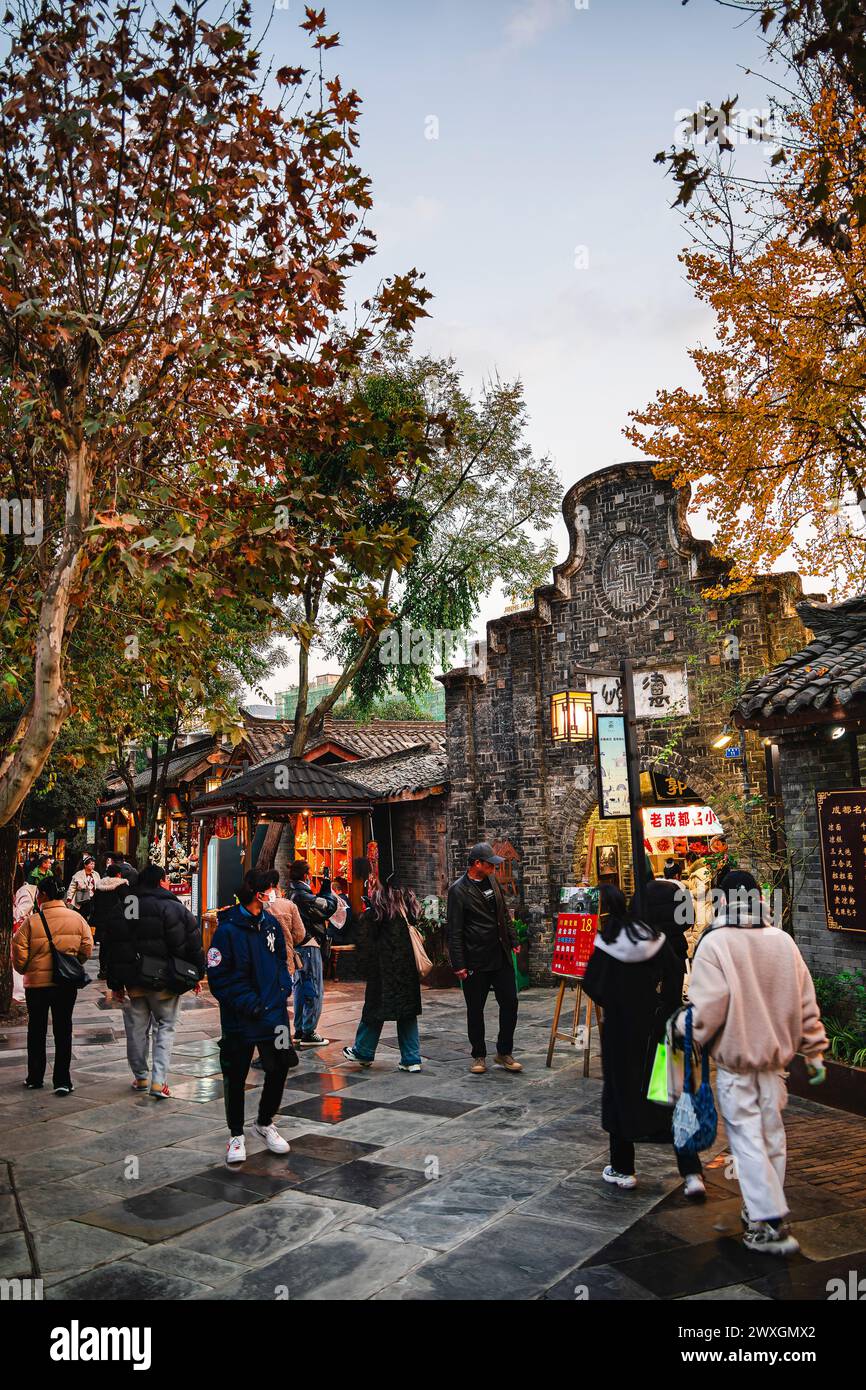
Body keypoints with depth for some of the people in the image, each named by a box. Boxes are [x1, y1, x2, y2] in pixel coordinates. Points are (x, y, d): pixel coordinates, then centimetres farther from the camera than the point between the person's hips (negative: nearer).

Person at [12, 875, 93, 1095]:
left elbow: (18, 951, -11)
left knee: (36, 1030, 16)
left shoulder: (32, 921, -13)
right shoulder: (77, 918, -6)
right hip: (67, 983, 1)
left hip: (36, 982, -1)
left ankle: (35, 1078, 26)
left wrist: (24, 970, 9)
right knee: (63, 1030, 9)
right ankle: (62, 1081, 8)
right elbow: (87, 948, -4)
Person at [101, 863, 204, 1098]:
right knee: (165, 1027, 8)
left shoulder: (120, 909, 5)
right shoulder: (174, 908, -10)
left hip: (133, 982, 4)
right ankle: (158, 1080, -1)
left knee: (137, 1029, 16)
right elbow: (192, 944, -9)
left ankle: (141, 1077, 27)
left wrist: (114, 983, 13)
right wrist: (197, 976, 3)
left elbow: (108, 949, 8)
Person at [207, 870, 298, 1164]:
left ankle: (265, 1122, 36)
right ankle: (236, 1135, 30)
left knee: (279, 1070, 11)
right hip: (240, 1019, -5)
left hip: (274, 1013, 5)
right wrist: (248, 1003, -20)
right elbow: (219, 979, -16)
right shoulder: (228, 930, -16)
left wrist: (283, 990, 1)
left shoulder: (271, 924, 5)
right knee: (235, 1078, 9)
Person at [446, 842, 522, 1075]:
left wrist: (513, 941, 15)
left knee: (510, 1003, 5)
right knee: (475, 1010, 7)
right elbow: (454, 931, -12)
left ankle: (504, 1053, 20)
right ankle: (479, 1056, 22)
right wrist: (458, 965, -14)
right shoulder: (458, 890, -12)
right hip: (475, 961, -6)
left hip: (501, 957, 6)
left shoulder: (492, 880, 8)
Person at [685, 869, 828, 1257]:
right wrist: (814, 1054, 14)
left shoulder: (715, 943, -17)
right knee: (772, 1134, 17)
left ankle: (770, 1225, 3)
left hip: (734, 1058, -5)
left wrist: (693, 1041, -2)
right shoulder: (783, 941, -1)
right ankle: (765, 1208, 30)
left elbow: (708, 1007, -20)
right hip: (774, 1055, 5)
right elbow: (806, 1003, 4)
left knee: (747, 1139, 3)